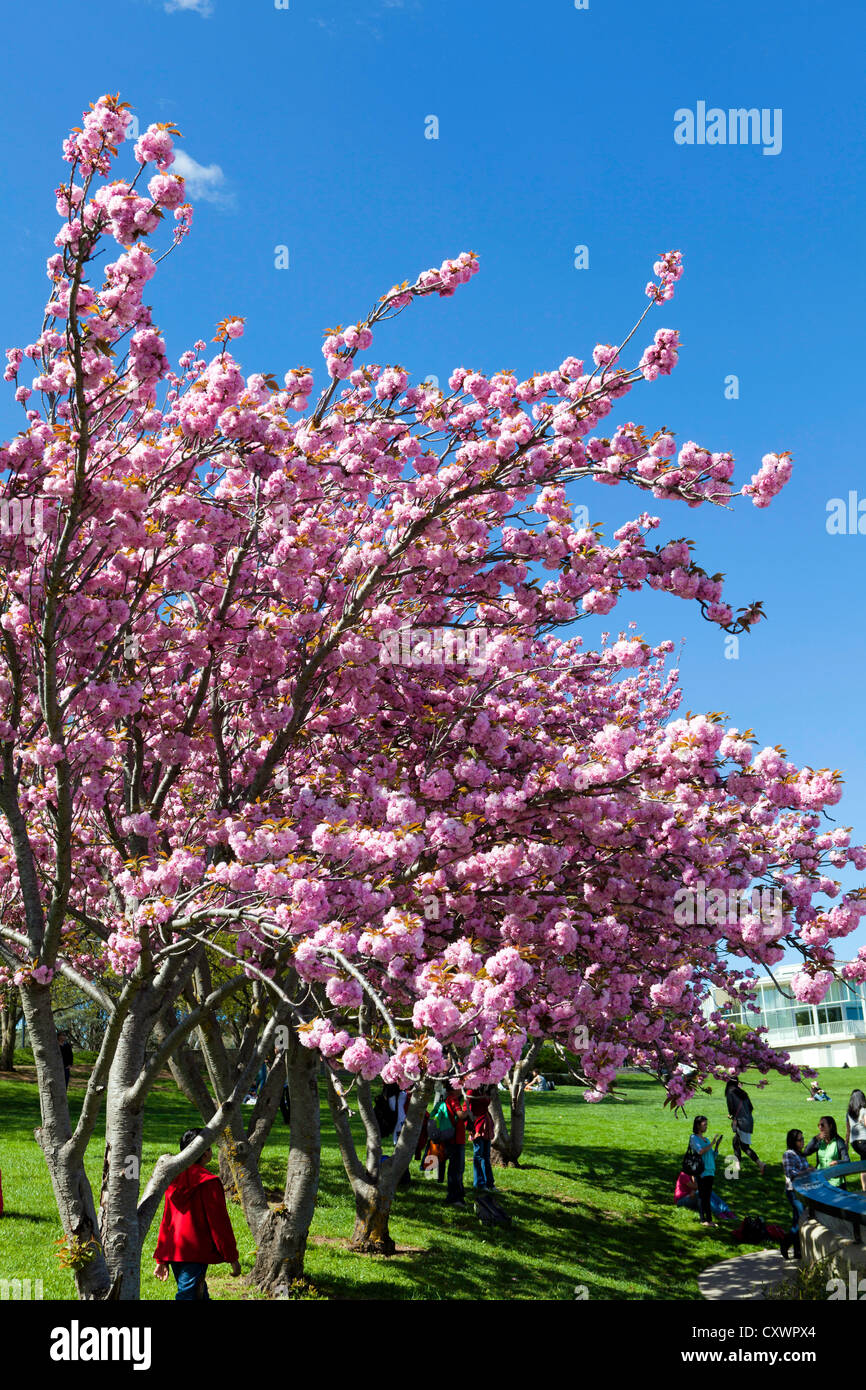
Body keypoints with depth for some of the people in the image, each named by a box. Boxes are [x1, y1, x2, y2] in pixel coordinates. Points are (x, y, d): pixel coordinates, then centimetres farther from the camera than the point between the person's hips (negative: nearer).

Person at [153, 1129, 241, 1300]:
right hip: (196, 1253, -8)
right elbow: (220, 1223, -10)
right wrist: (232, 1258, -3)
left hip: (174, 1252, 8)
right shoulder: (209, 1182, -12)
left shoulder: (174, 1181, 10)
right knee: (187, 1296, -8)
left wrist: (162, 1259, 23)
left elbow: (166, 1220, 16)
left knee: (201, 1295, 18)